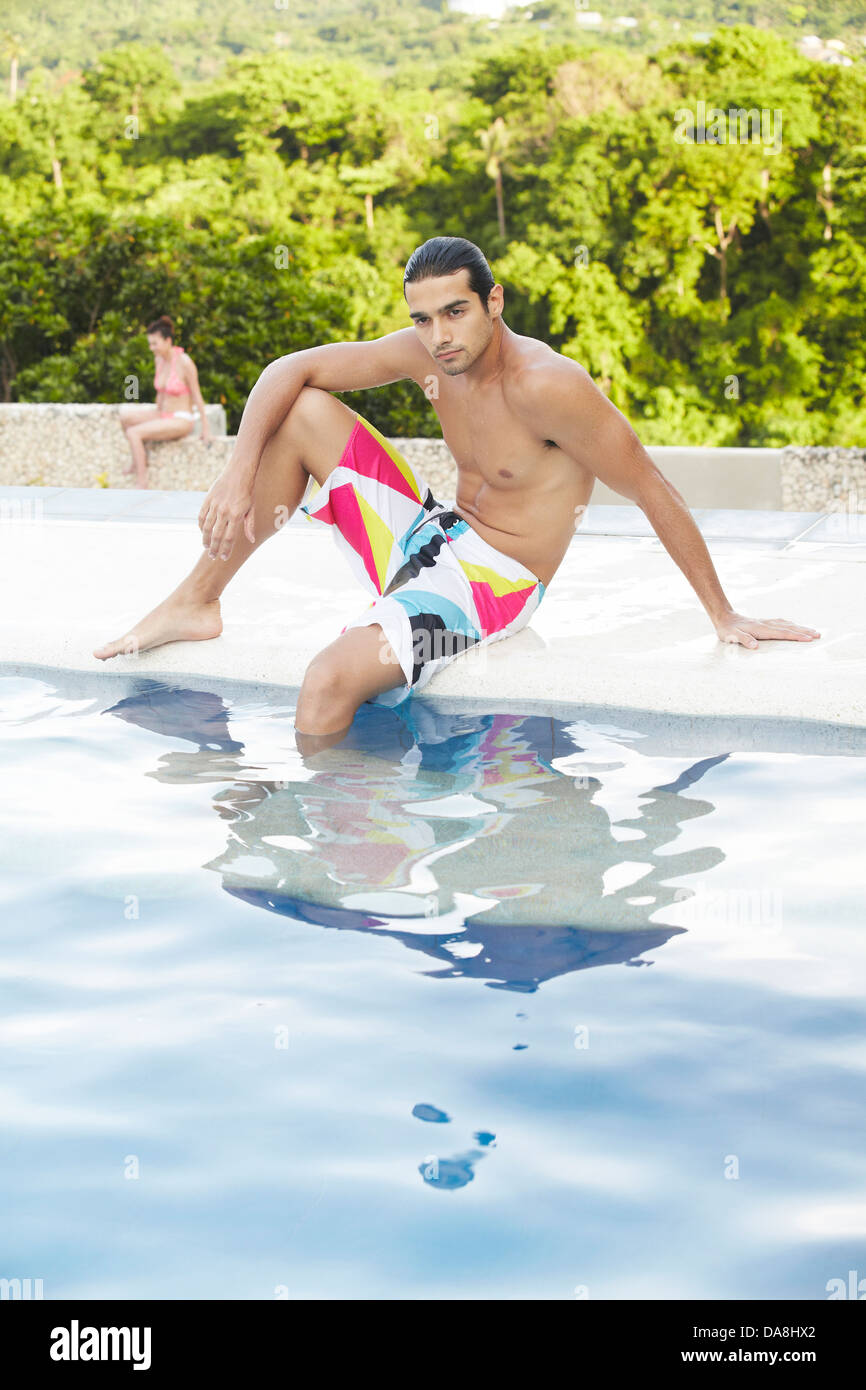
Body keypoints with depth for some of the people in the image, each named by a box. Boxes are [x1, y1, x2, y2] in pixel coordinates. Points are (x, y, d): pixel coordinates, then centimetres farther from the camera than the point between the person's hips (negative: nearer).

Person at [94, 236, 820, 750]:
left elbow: (653, 491, -19)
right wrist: (238, 475, -11)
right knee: (301, 413, -1)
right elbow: (289, 370, 2)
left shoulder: (547, 386, -24)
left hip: (490, 583, -8)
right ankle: (196, 604, 4)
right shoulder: (429, 353, -3)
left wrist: (725, 617, -16)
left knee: (330, 680, -33)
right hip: (430, 538, 8)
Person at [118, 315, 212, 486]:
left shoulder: (184, 362, -16)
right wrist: (157, 412, 22)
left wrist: (205, 428, -8)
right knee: (125, 413, -11)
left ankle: (142, 484, -17)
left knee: (133, 432, -22)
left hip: (181, 420, -8)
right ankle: (138, 459, 4)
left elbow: (196, 397, -11)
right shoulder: (159, 359, 6)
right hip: (162, 414, 8)